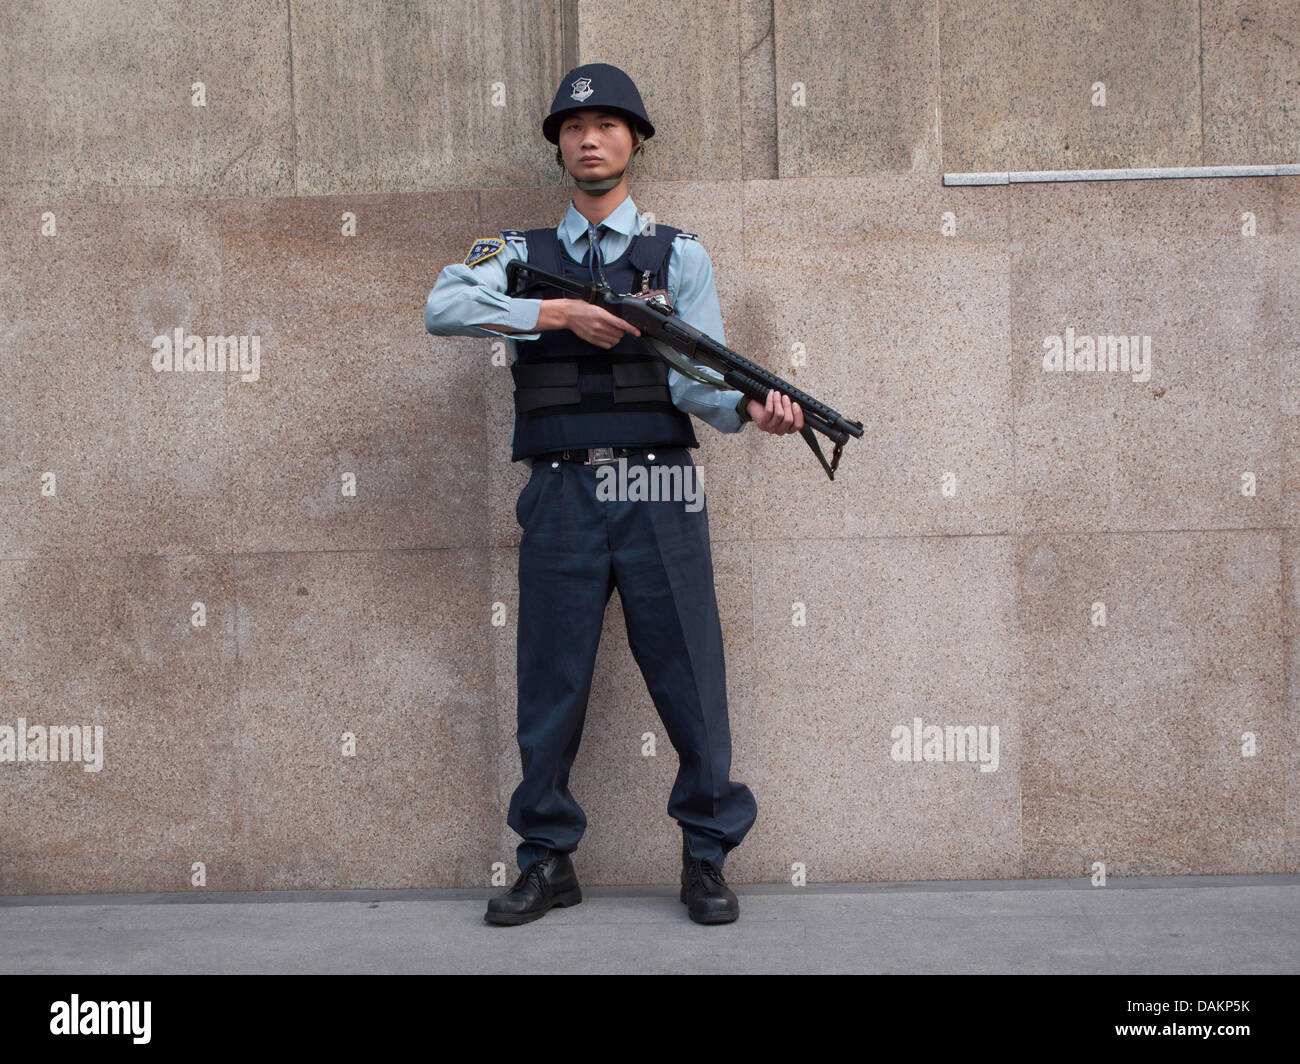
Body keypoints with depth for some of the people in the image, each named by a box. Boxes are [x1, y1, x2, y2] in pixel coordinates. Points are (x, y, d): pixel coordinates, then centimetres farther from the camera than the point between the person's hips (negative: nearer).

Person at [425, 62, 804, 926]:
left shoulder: (679, 255, 11)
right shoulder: (522, 255, 14)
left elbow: (696, 377, 0)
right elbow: (443, 308, -5)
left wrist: (751, 408, -21)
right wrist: (558, 313, -14)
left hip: (658, 491, -1)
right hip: (560, 497, 1)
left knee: (691, 678, 1)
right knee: (550, 683, 6)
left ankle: (708, 856, 16)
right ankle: (548, 862, 21)